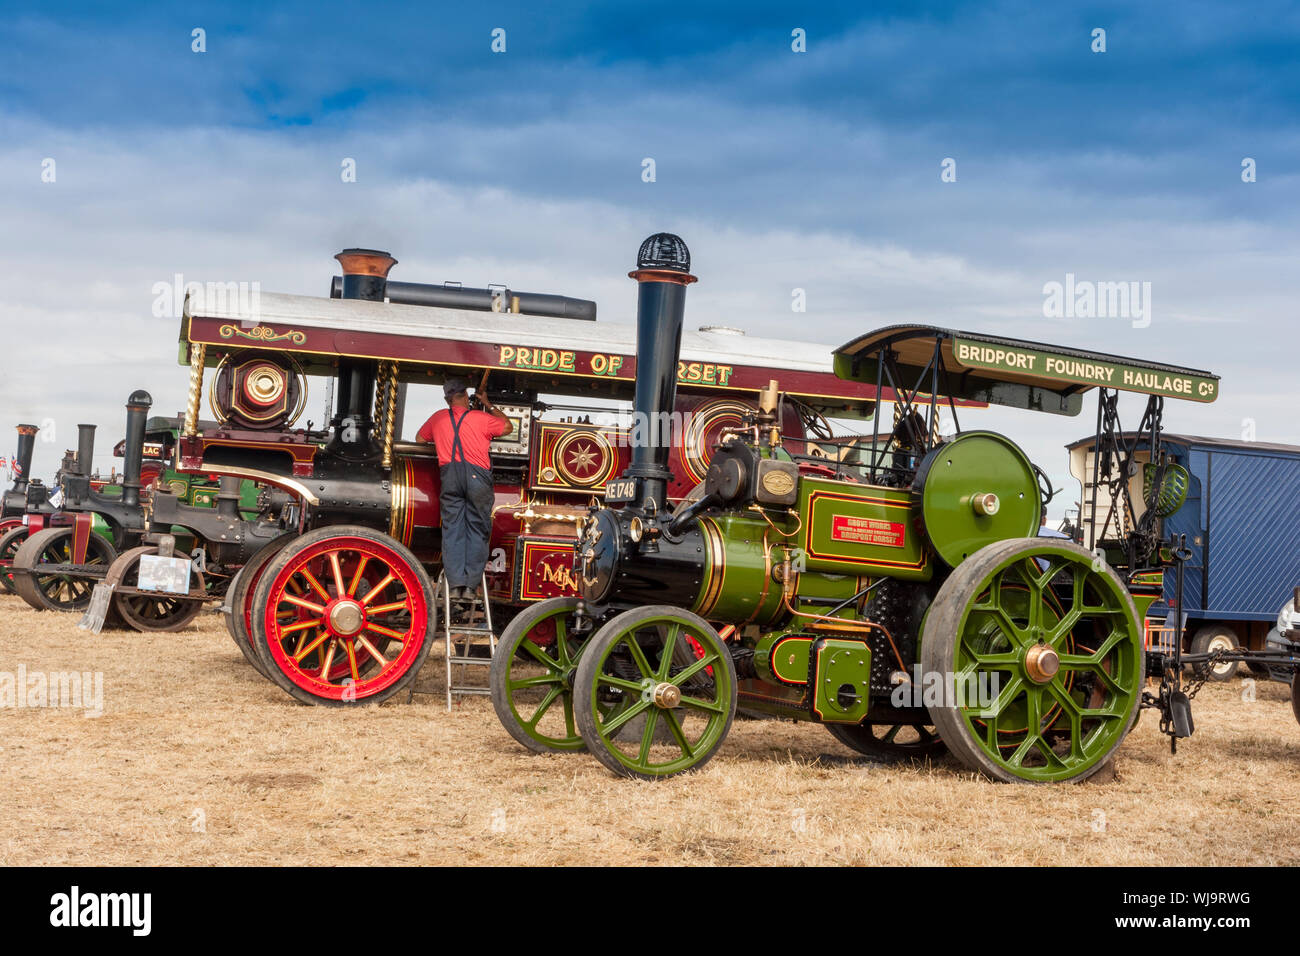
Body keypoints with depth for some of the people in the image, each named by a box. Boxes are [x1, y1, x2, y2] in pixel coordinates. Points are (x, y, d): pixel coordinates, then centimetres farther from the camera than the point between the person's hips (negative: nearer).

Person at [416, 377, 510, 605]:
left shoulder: (438, 418, 16)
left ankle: (455, 584, -5)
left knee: (452, 529, 4)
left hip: (450, 473, 2)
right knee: (477, 530, 4)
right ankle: (470, 585, -2)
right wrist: (488, 405, 35)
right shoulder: (481, 418, 8)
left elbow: (420, 438, 33)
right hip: (477, 475, -2)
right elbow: (507, 426, 25)